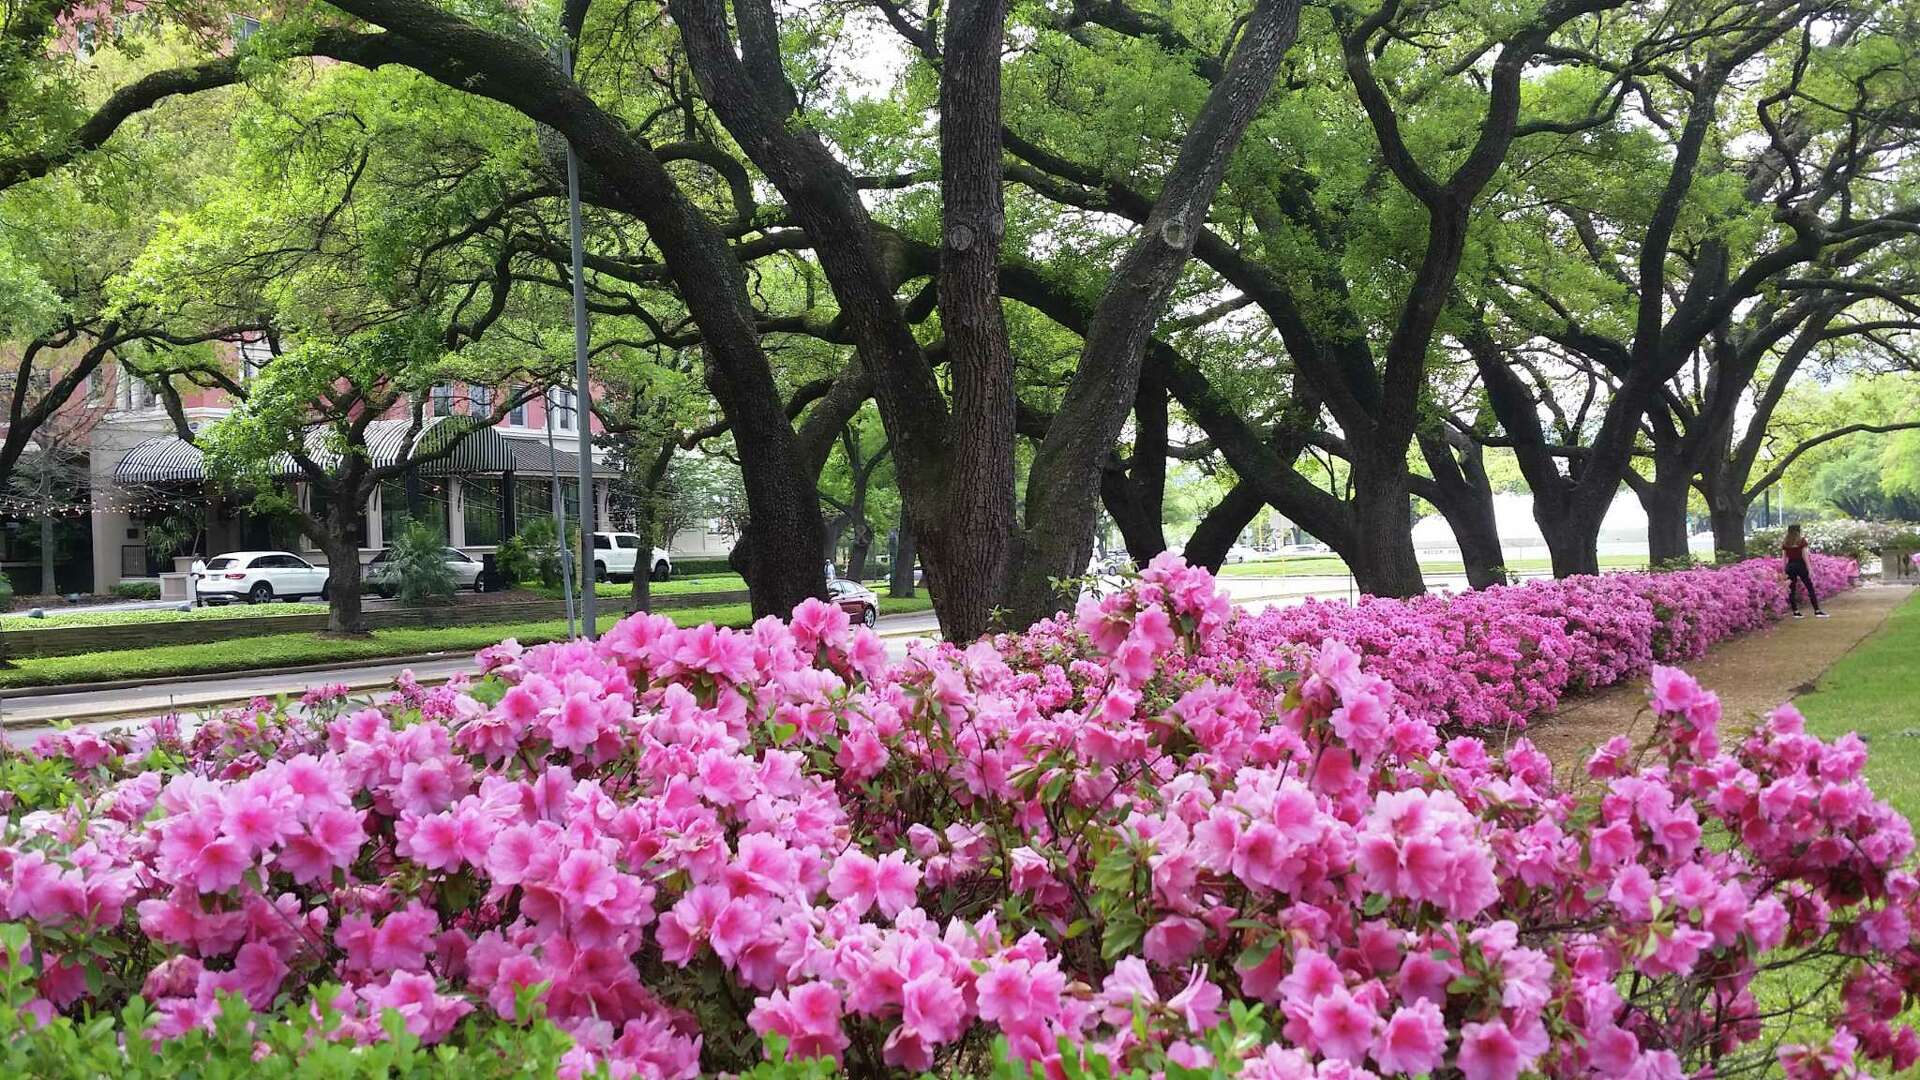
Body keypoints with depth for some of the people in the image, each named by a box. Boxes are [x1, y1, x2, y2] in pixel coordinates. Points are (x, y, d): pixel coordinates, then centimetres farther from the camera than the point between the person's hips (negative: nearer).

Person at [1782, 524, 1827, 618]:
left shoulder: (1785, 543, 5)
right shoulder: (1801, 541, -4)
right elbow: (1805, 556, -8)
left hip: (1790, 566, 3)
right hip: (1800, 565, -3)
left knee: (1792, 589, 7)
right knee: (1810, 588, 3)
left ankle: (1796, 612, 6)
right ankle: (1817, 611, 1)